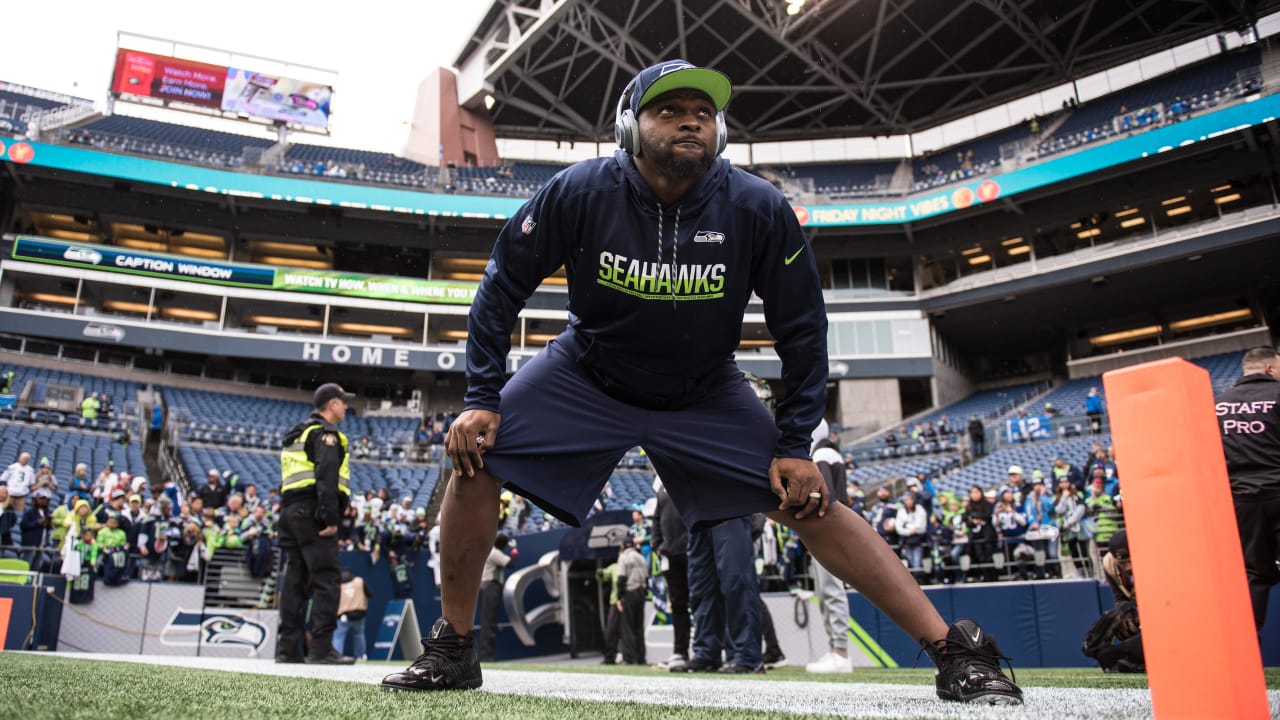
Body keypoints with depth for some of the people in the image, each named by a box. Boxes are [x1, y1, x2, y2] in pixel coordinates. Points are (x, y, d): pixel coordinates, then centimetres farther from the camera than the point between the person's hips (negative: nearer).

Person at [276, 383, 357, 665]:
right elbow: (326, 475, -19)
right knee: (326, 580, -9)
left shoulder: (297, 433, 25)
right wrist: (331, 518, -22)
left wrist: (288, 514, 22)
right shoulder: (325, 433, -6)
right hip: (312, 514, -10)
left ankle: (287, 647, 10)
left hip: (290, 511, 10)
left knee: (294, 580, 10)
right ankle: (322, 648, -13)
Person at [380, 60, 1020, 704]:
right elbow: (503, 285, -8)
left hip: (705, 395, 0)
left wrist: (795, 444, -10)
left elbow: (802, 329, -8)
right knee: (475, 456, -16)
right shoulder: (578, 192, -21)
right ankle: (452, 648, 4)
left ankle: (954, 649, 0)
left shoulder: (759, 210, -20)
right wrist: (480, 399, -14)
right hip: (584, 377, 1)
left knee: (808, 501, -12)